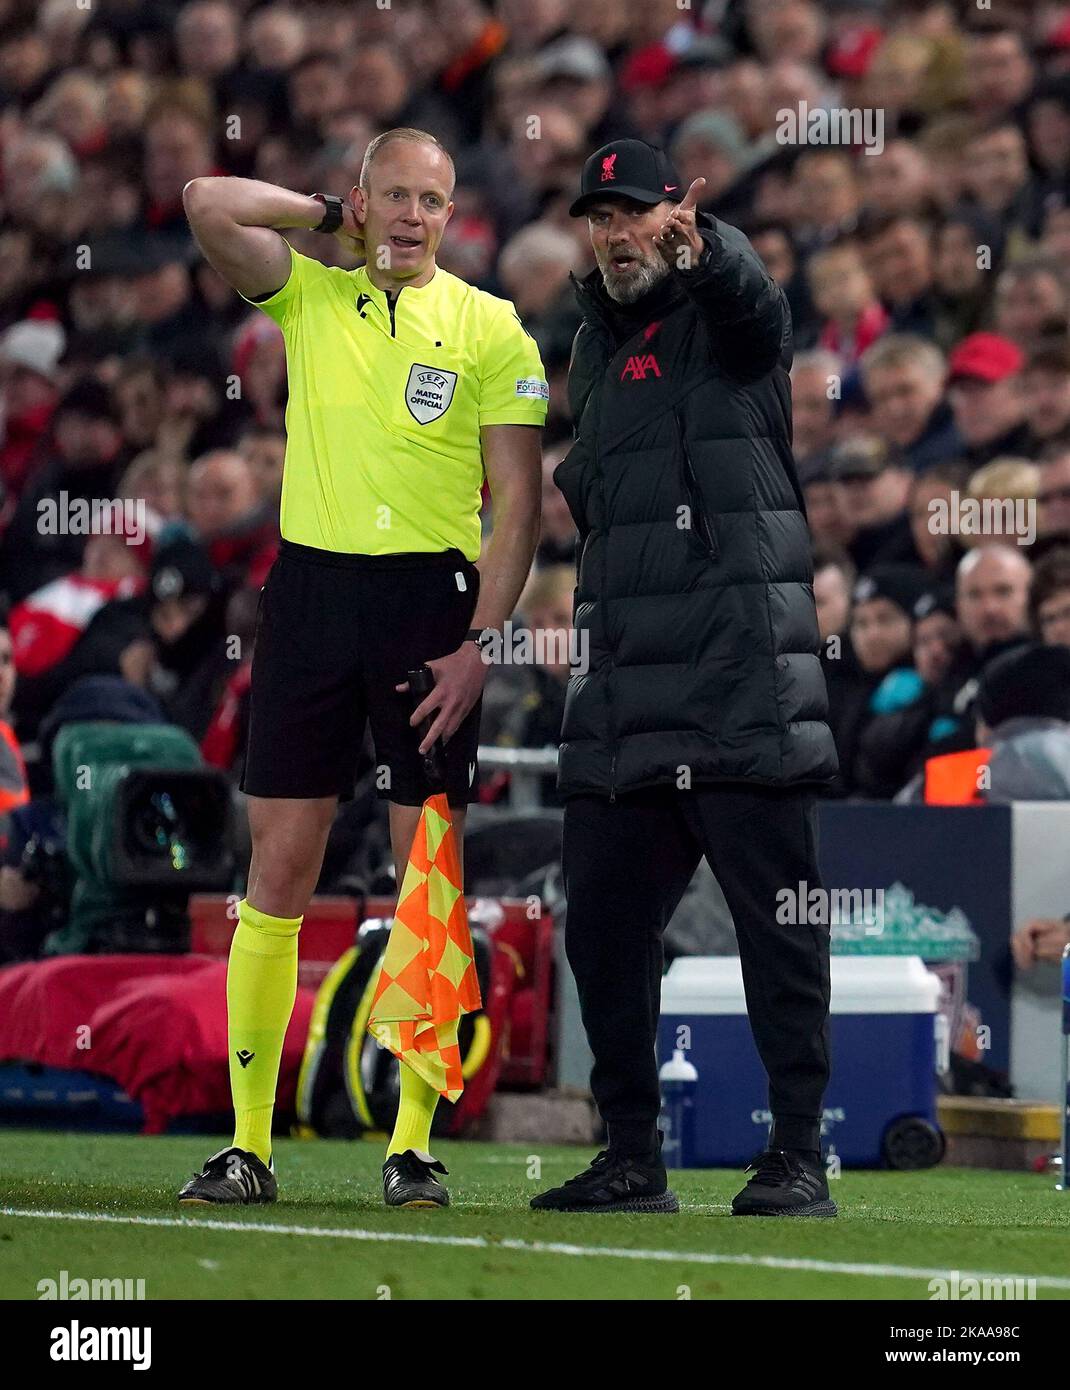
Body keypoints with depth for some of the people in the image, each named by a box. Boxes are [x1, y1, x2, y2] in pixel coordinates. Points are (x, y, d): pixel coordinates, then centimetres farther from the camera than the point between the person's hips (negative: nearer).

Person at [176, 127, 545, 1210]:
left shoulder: (489, 329, 3)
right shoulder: (307, 294, 9)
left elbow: (519, 501, 0)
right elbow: (208, 205, -6)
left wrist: (480, 643, -9)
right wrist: (333, 221, 2)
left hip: (431, 602, -1)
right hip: (311, 590, 2)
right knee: (279, 868, -1)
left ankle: (412, 1147, 3)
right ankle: (248, 1142, 2)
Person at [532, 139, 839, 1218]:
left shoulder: (722, 314, -1)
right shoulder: (597, 344, 20)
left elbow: (752, 297, -27)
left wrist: (702, 249, -47)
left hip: (741, 689, -7)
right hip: (620, 703, 7)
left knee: (777, 919, -5)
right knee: (601, 926, 8)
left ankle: (799, 1158, -2)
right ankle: (632, 1160, 17)